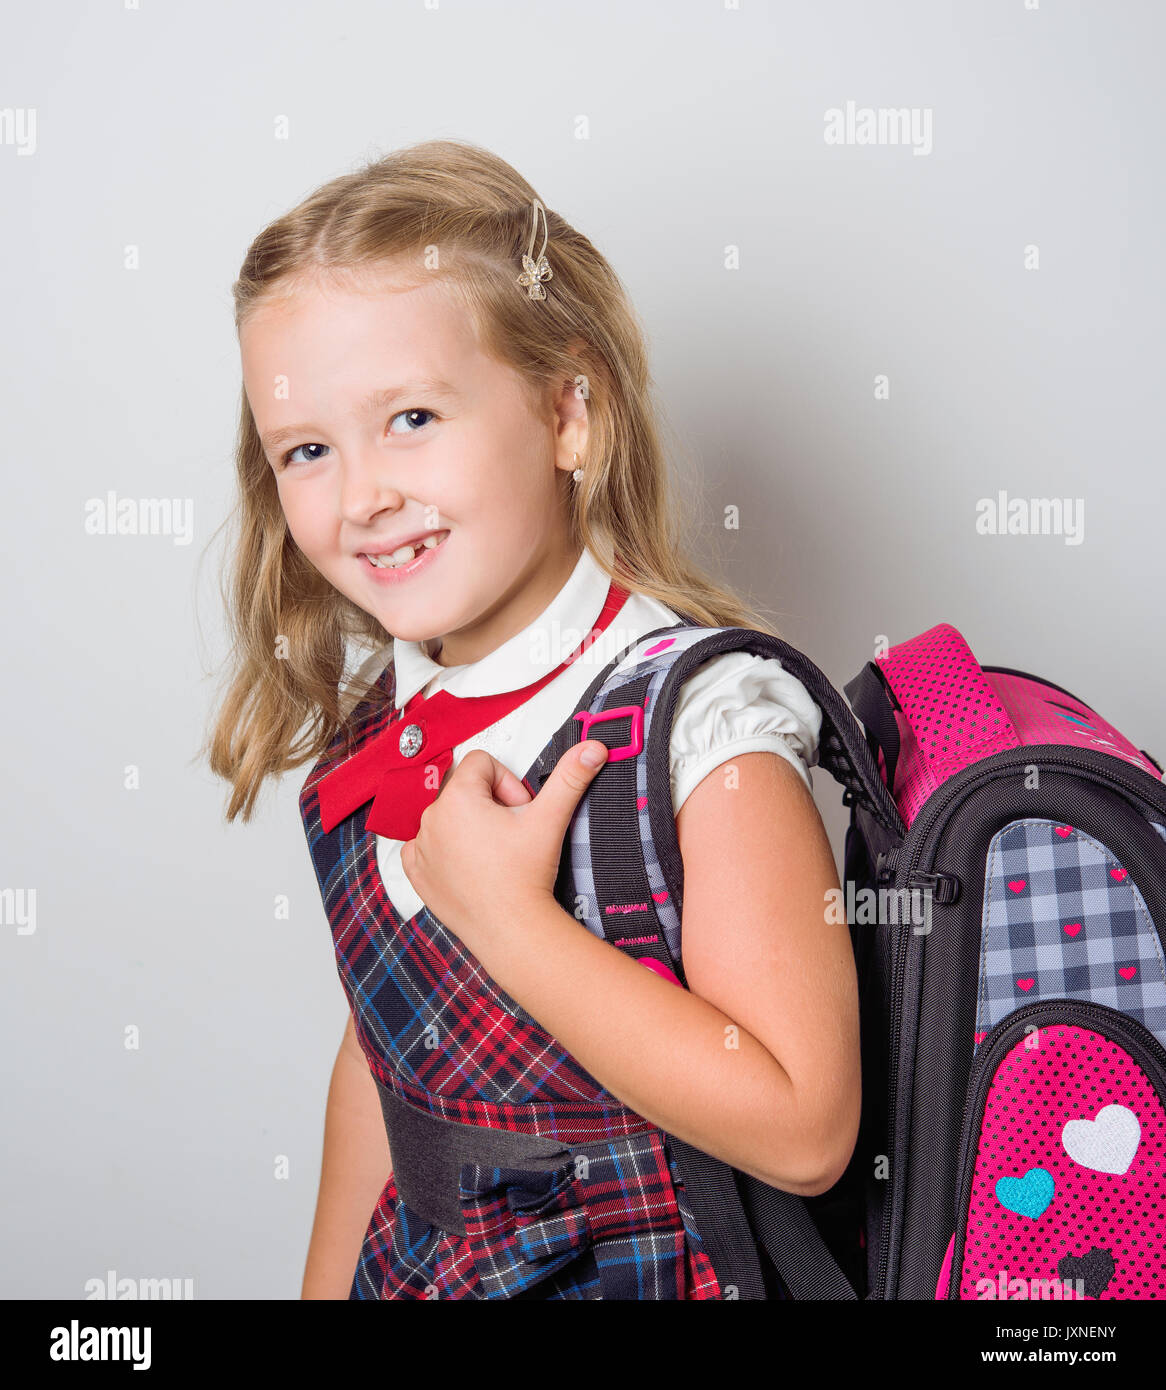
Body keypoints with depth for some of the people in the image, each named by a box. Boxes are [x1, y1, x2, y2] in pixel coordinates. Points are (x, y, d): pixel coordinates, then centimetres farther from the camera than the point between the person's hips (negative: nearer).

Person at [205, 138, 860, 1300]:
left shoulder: (703, 713, -23)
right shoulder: (368, 717, -3)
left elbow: (801, 1130, -28)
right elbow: (376, 1050, 7)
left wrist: (503, 915, -28)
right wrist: (329, 1283, 7)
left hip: (651, 1270, -5)